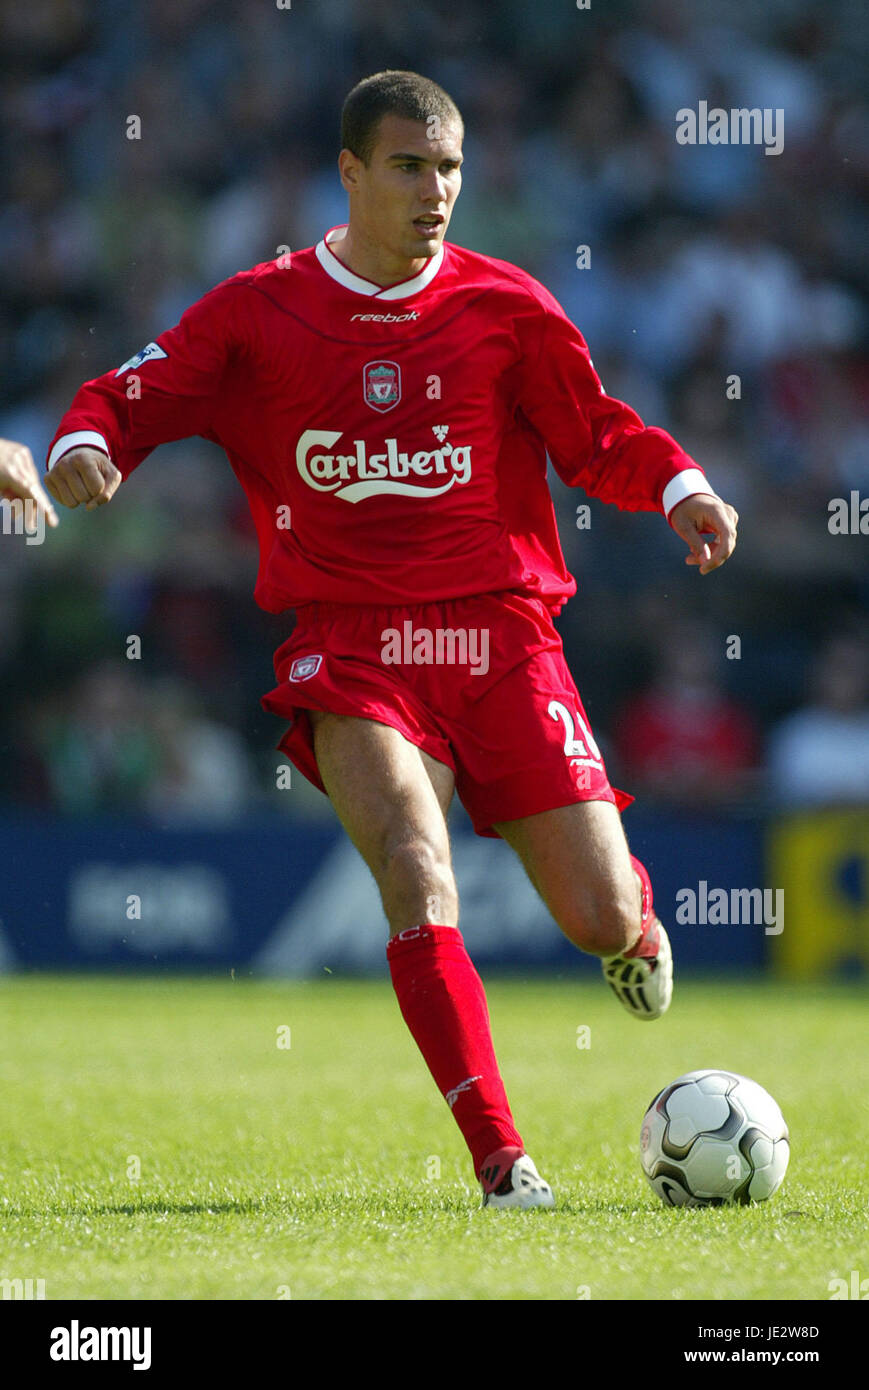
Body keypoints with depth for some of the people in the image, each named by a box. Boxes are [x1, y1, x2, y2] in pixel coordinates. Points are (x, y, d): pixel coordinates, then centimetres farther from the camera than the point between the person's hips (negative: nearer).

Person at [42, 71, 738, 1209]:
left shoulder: (504, 307, 4)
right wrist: (87, 447, -15)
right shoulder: (257, 313, 3)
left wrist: (681, 489, -6)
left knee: (604, 922, -4)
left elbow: (597, 437, 13)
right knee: (415, 869, -26)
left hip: (502, 638, 1)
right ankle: (501, 1161, -24)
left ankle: (632, 921, 38)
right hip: (352, 651, -1)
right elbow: (130, 398, 8)